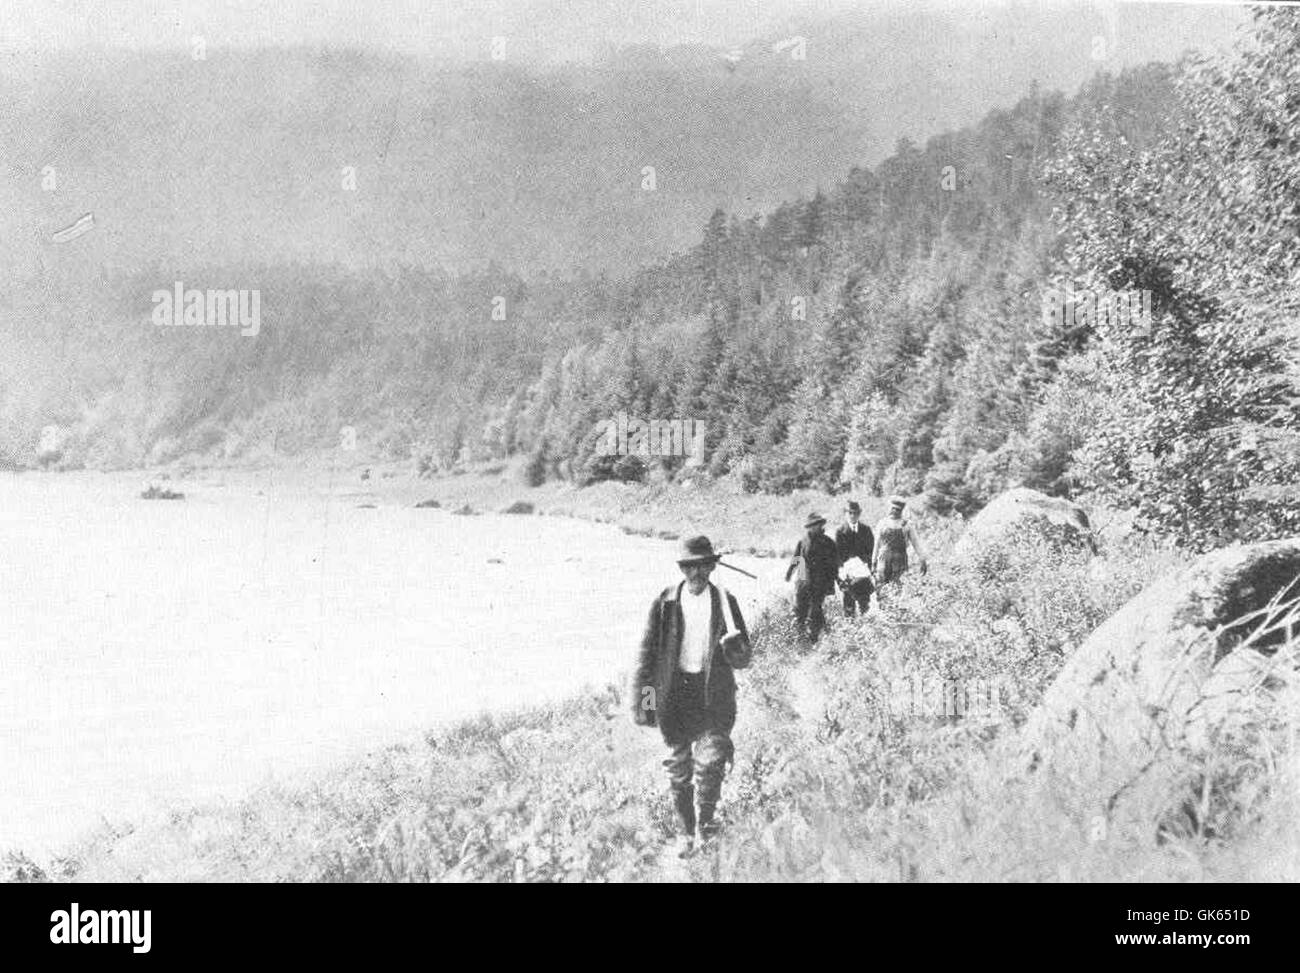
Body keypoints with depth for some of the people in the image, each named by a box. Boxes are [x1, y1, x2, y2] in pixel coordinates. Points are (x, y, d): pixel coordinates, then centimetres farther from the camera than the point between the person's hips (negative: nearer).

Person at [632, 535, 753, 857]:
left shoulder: (724, 601, 0)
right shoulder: (665, 602, 0)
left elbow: (743, 660, 2)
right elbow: (646, 654, 4)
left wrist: (735, 648, -21)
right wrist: (642, 699, -1)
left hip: (713, 695, -1)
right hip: (674, 693, 1)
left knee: (711, 761, -12)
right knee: (678, 766, 8)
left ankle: (706, 817, 15)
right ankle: (684, 831, 26)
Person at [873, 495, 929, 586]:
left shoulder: (906, 526, 3)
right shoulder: (882, 523, 9)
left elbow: (916, 543, 1)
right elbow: (877, 544, 12)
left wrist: (922, 561, -7)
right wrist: (874, 564, 12)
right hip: (883, 561, 1)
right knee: (880, 587, -6)